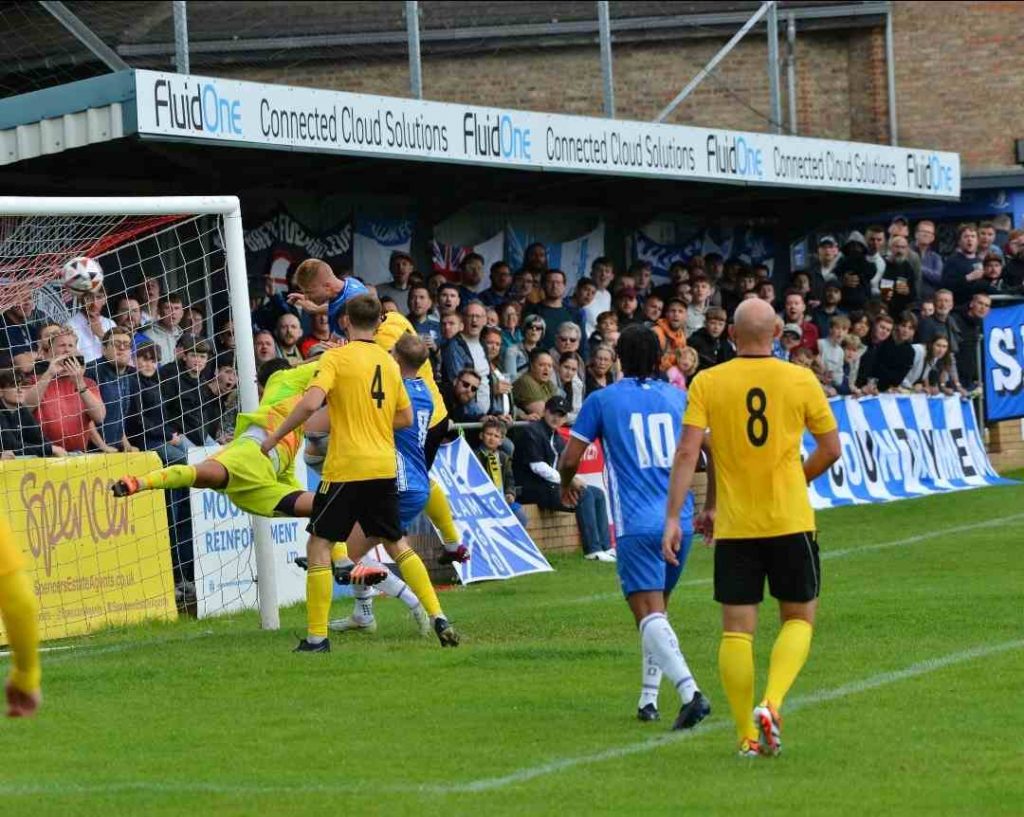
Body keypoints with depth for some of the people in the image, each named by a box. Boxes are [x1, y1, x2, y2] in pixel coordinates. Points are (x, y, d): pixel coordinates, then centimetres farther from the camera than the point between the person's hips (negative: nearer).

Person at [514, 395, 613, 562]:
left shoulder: (558, 438, 19)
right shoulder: (532, 432, -9)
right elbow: (537, 466, -18)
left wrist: (573, 480, -6)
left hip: (552, 485, 10)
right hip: (533, 489, -10)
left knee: (597, 494, 3)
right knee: (584, 494, -24)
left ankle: (605, 547, -3)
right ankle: (592, 549, -26)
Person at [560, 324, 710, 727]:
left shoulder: (602, 400, 3)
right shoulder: (679, 397, 11)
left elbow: (569, 458, 3)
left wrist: (567, 484, 25)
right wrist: (711, 506, 23)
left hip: (636, 524, -4)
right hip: (679, 521, 4)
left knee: (650, 615, -12)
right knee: (657, 610, 21)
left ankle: (690, 691, -31)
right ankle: (648, 699, 21)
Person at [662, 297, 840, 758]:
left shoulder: (706, 383, -2)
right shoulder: (801, 380, -1)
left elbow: (687, 452, -8)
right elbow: (830, 450, 5)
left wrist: (673, 517, -6)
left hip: (733, 525, 1)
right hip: (791, 521, -1)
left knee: (737, 629, 6)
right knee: (799, 618, 13)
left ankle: (747, 736, 4)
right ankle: (771, 703, -9)